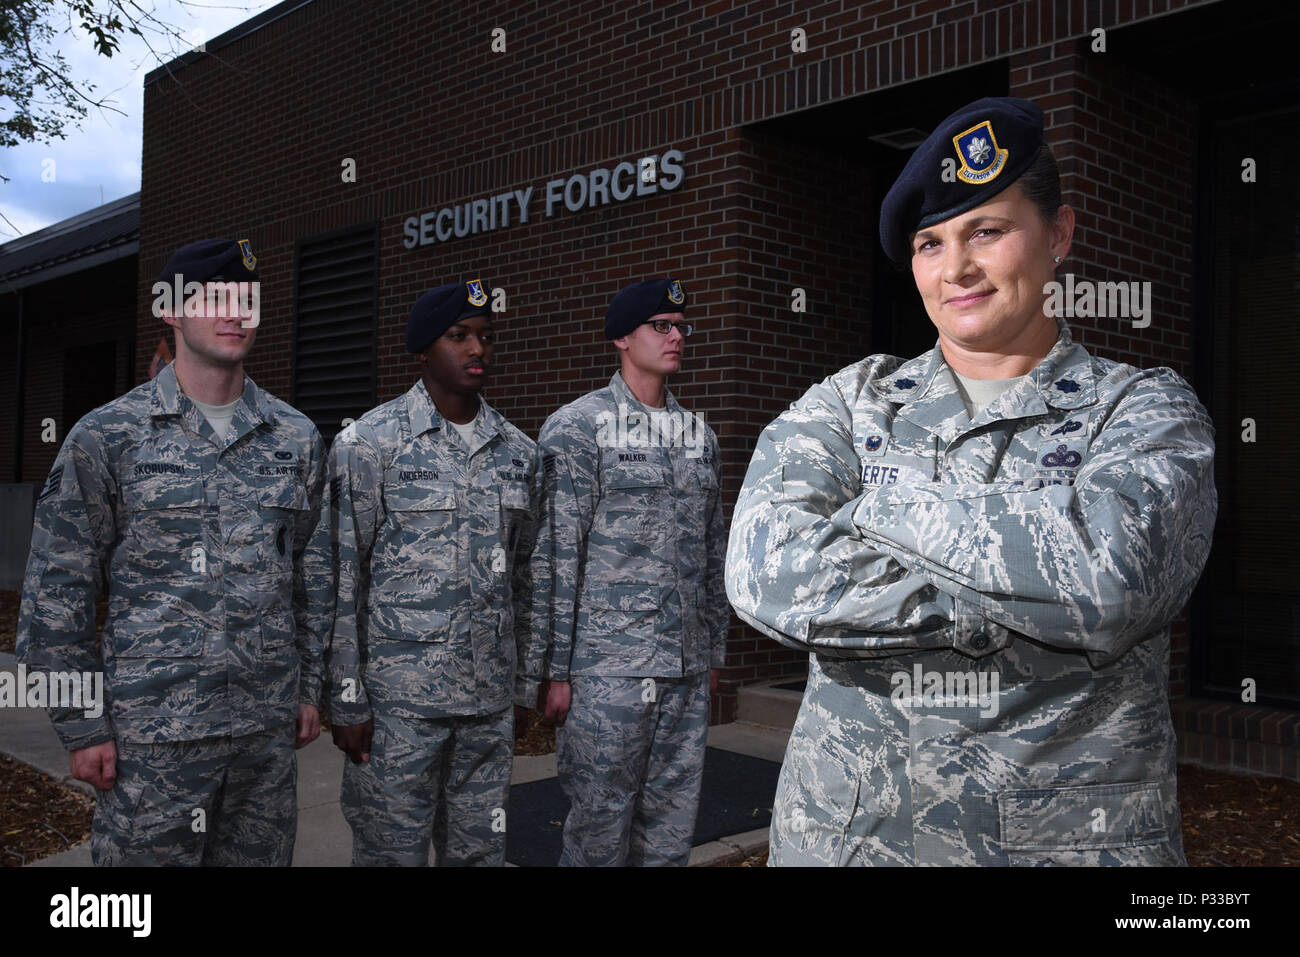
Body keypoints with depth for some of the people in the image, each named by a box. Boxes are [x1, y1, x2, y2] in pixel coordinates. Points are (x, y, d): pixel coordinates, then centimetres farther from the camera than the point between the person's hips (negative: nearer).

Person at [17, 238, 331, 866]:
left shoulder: (297, 437, 7)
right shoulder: (107, 436, -3)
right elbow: (54, 592, -2)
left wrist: (309, 686, 11)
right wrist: (82, 727, -5)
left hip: (270, 728, 4)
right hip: (153, 735, -3)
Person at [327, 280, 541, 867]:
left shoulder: (519, 452, 9)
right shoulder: (367, 443, -5)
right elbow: (342, 580, -6)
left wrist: (526, 681, 12)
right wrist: (347, 700, -9)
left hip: (491, 698, 5)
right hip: (398, 699, -4)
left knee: (479, 851, 13)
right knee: (393, 850, 5)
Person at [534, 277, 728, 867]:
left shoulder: (700, 435, 14)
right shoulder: (577, 427, -4)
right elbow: (554, 556, -8)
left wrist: (714, 654, 16)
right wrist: (555, 669, -10)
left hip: (688, 669, 6)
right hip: (607, 667, -5)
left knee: (672, 822, 12)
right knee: (601, 823, 3)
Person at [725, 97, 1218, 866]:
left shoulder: (1148, 410, -2)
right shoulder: (848, 404, 2)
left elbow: (1109, 570, -23)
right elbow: (768, 573, -16)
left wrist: (873, 507, -14)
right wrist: (1016, 600, -18)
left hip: (1073, 836, -1)